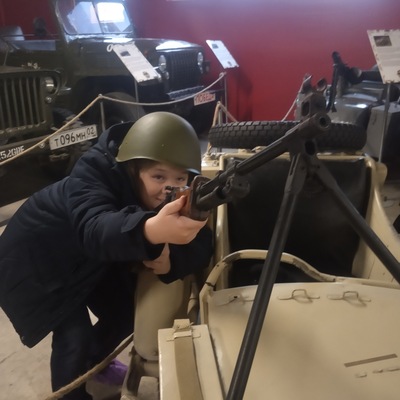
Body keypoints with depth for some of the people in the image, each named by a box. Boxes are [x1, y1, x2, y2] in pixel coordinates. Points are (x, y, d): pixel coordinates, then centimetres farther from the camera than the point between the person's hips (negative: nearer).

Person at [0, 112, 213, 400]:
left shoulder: (180, 194, -19)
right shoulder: (95, 171, -36)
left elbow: (202, 247, -23)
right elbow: (93, 229, -53)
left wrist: (169, 259, -45)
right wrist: (151, 230, -74)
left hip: (92, 258, 6)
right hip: (35, 259, -5)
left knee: (126, 315, 10)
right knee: (75, 337, -14)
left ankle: (93, 365, 42)